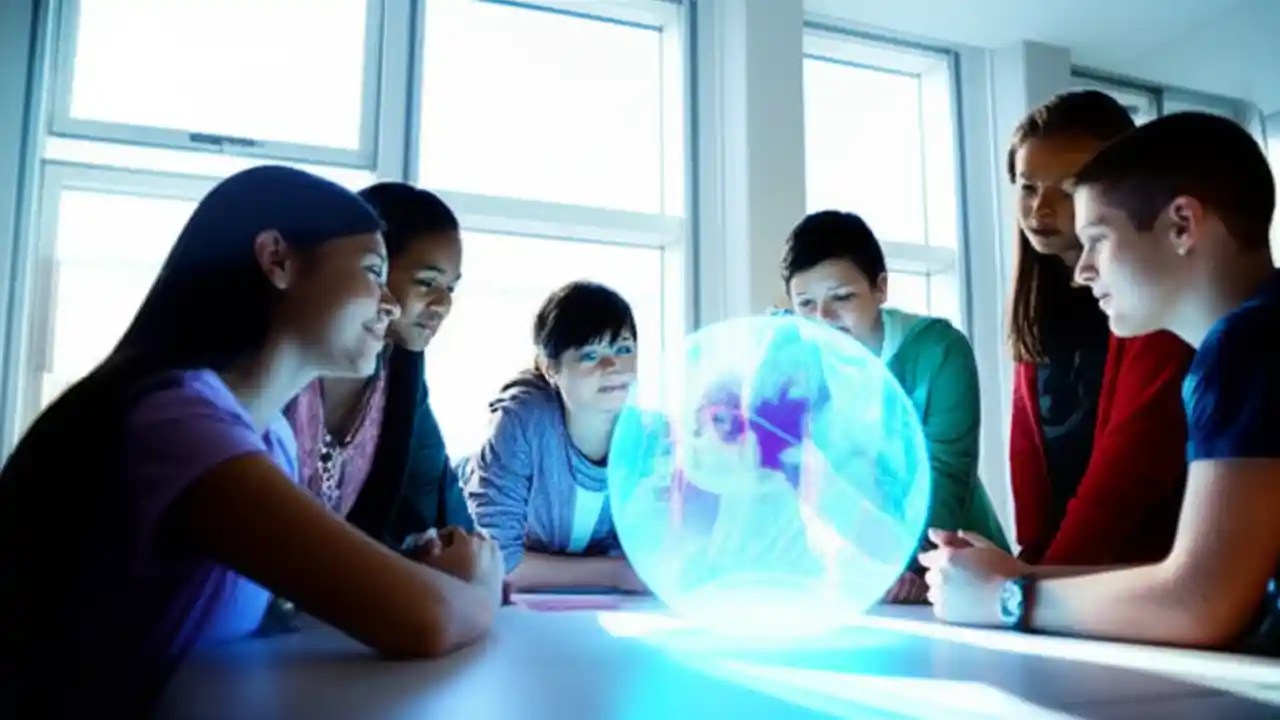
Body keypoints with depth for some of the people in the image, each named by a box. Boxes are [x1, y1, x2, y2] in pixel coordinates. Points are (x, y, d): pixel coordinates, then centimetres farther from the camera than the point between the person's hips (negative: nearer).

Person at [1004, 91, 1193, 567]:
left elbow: (1133, 454, -19)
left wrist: (1047, 576, -22)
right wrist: (1033, 551, -7)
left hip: (1146, 560, -5)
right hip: (1059, 555, 5)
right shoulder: (1040, 297, 7)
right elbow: (1028, 434, 3)